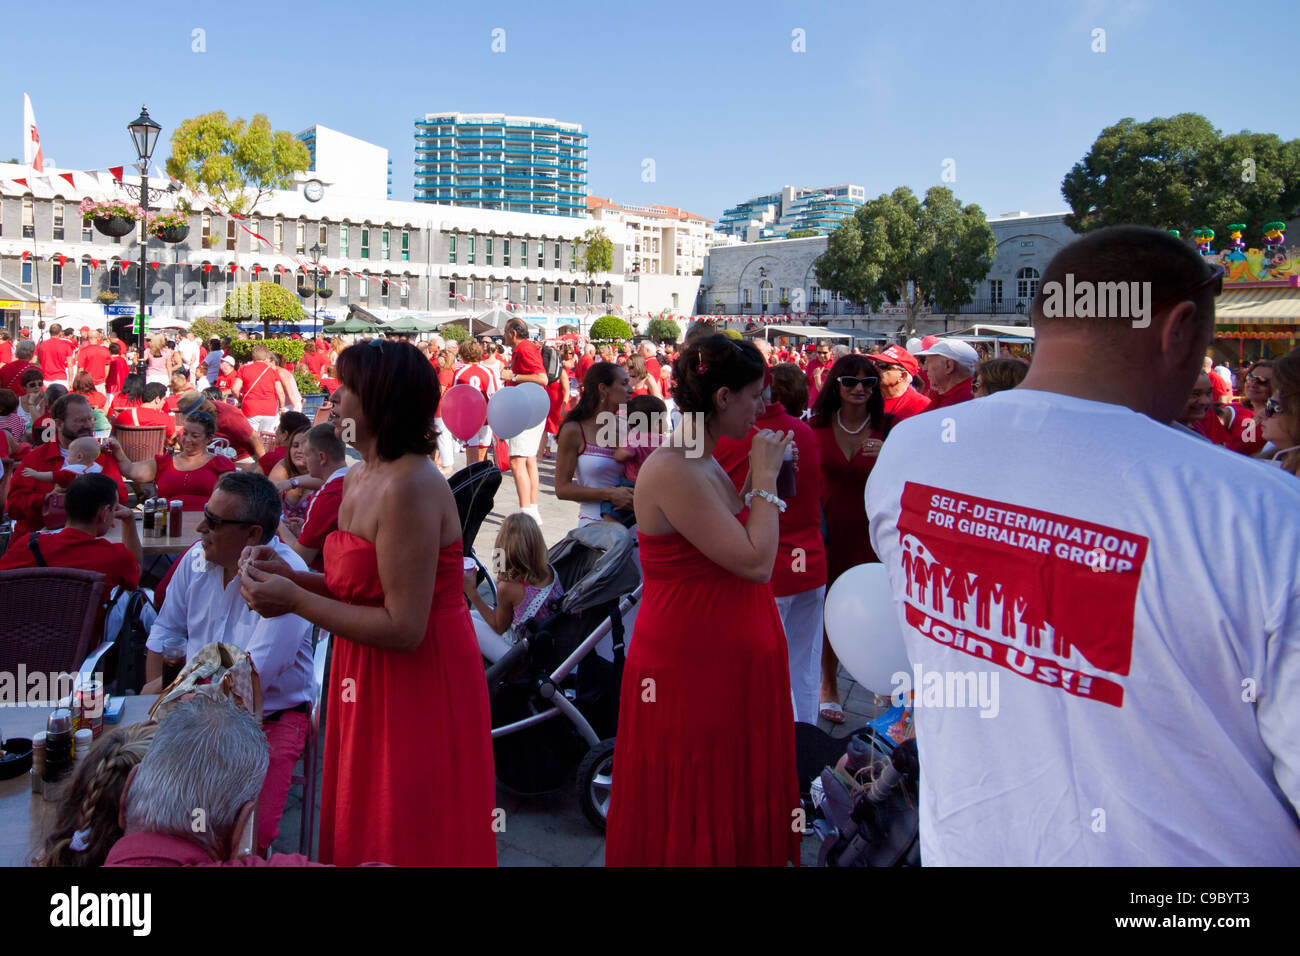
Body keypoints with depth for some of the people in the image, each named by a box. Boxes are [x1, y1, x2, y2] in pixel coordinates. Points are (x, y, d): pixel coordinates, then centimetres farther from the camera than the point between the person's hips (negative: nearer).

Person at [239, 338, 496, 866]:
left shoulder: (409, 487, -23)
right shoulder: (360, 477, 7)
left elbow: (403, 628, -24)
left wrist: (294, 600, -17)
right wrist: (290, 575, 2)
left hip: (418, 688, -9)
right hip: (369, 684, 9)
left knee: (403, 845, 8)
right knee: (362, 835, 21)